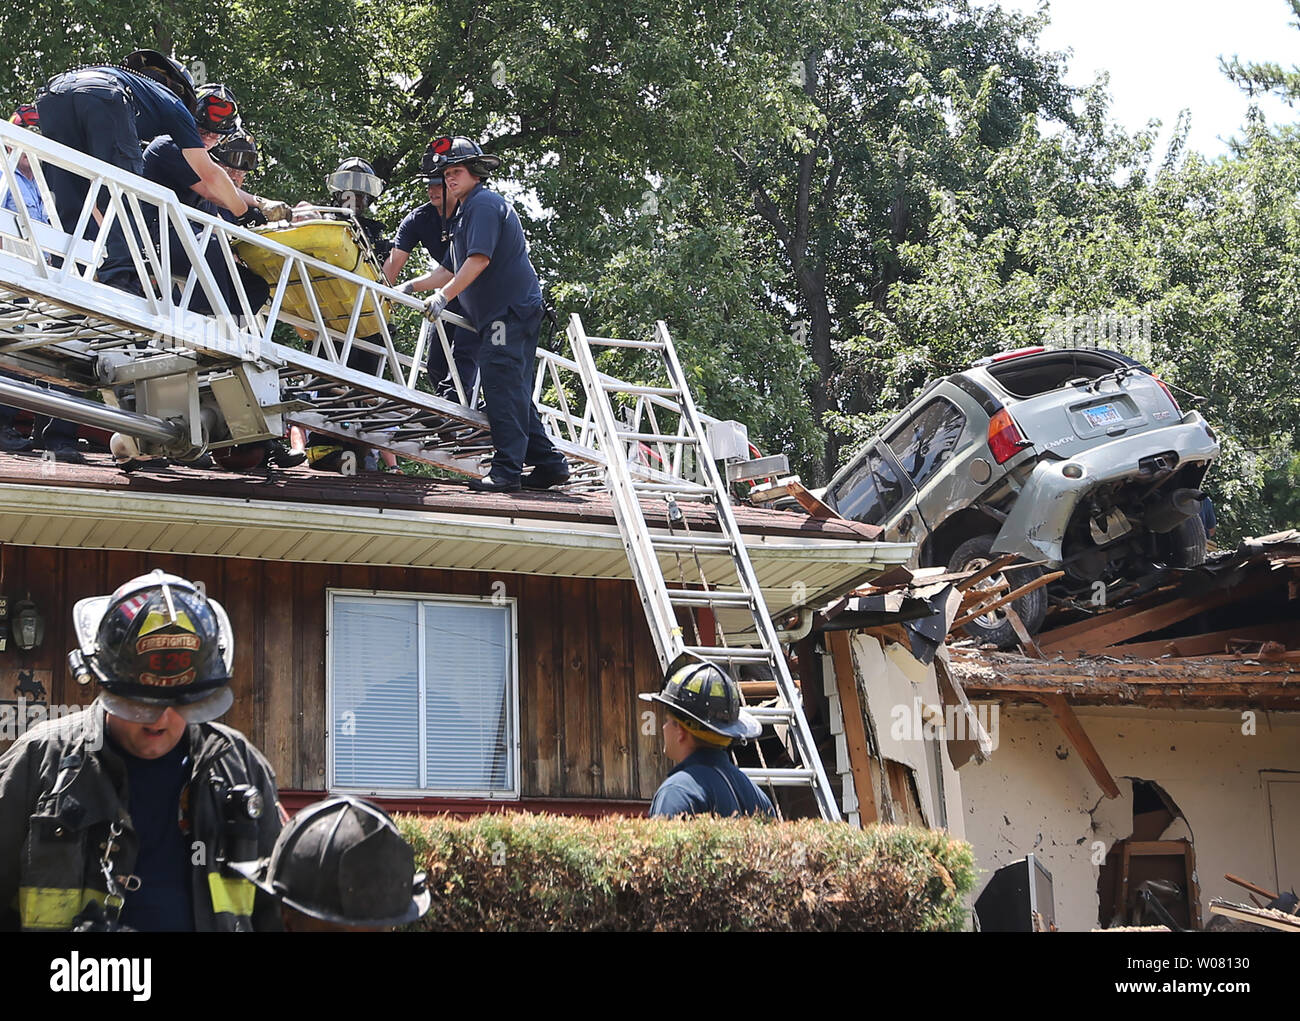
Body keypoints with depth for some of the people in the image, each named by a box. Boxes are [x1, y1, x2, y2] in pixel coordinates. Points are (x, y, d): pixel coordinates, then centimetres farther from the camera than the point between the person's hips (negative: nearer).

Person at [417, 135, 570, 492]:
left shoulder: (484, 204, -8)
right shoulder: (465, 212, 24)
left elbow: (479, 260, -20)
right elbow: (450, 270, 27)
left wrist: (443, 296, -21)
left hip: (511, 311, -11)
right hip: (501, 314, 11)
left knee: (502, 386, -15)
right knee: (514, 392, 11)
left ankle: (507, 469, -20)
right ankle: (549, 464, 13)